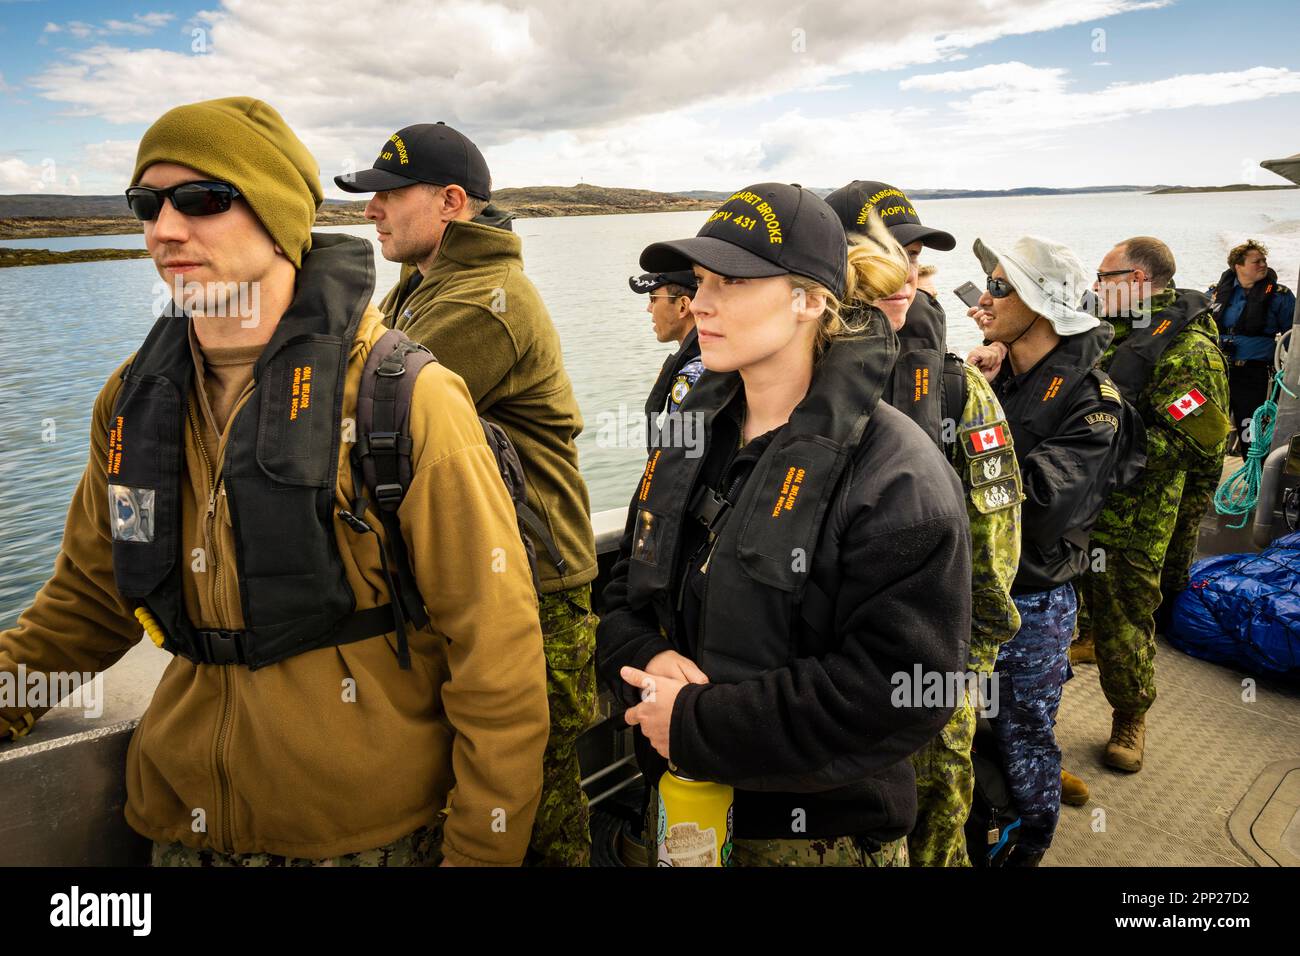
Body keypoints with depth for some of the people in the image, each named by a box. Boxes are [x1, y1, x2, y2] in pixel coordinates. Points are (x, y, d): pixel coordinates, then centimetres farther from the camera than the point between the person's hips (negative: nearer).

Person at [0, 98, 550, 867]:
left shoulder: (404, 400, -19)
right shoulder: (134, 399, 0)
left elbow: (496, 654, -18)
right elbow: (88, 602, 13)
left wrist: (480, 852, -14)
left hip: (371, 832, -5)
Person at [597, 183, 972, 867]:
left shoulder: (896, 475, -20)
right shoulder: (690, 437, 1)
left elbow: (902, 693, -24)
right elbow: (625, 595, 7)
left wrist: (698, 726, -22)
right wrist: (647, 663, -16)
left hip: (823, 830, -5)